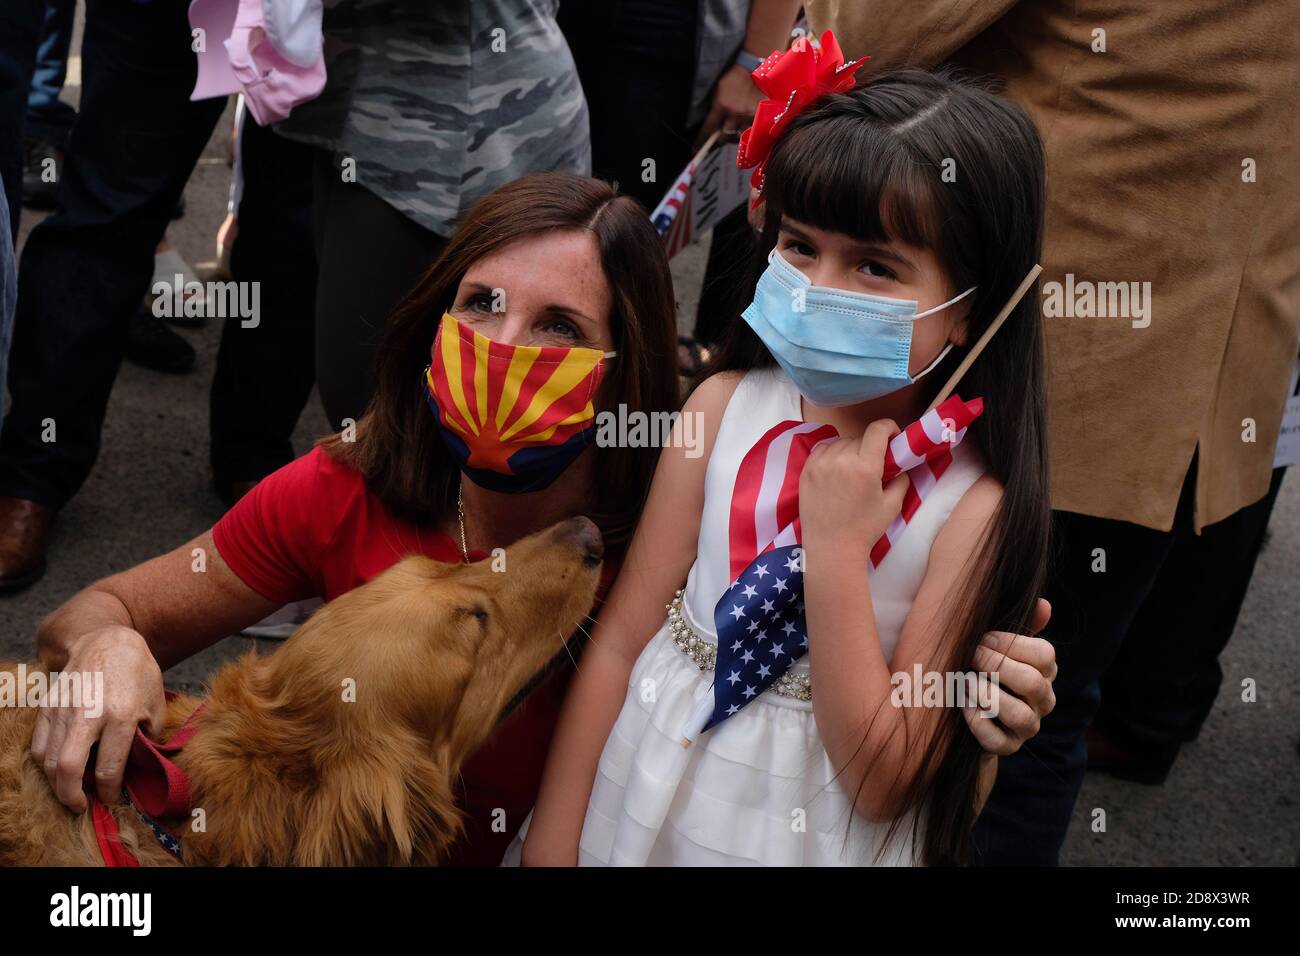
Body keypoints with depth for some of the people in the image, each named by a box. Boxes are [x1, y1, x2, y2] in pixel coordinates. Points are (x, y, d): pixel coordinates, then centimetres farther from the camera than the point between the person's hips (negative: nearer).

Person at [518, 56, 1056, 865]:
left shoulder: (976, 505, -20)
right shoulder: (726, 408, -10)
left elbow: (882, 783, -19)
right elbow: (619, 638, -6)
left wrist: (837, 553, -27)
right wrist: (551, 844, -6)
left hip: (812, 831, -3)